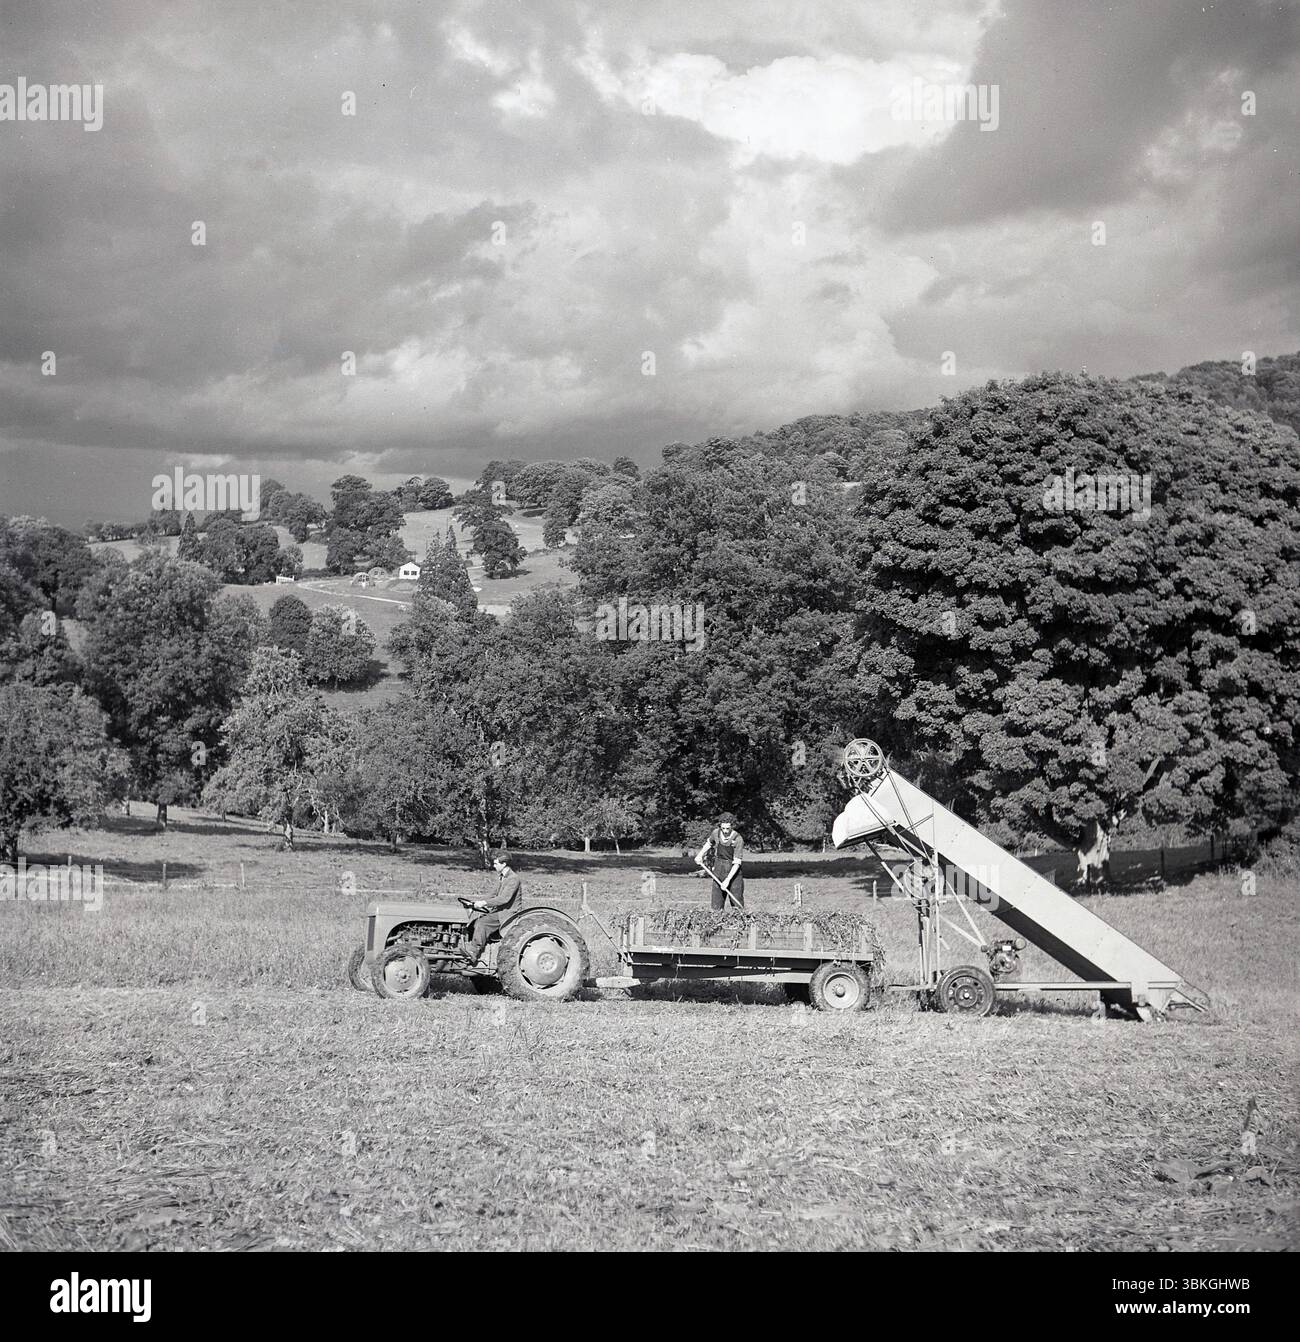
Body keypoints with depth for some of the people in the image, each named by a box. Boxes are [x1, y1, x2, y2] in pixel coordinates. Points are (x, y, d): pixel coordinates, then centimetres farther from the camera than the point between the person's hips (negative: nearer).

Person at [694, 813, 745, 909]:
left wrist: (728, 880, -26)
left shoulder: (738, 840, -19)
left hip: (734, 872, -4)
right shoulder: (716, 833, -5)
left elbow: (737, 863, -20)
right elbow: (709, 842, 21)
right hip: (718, 869, 4)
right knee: (716, 905, 0)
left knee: (737, 903, -6)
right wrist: (700, 855, 12)